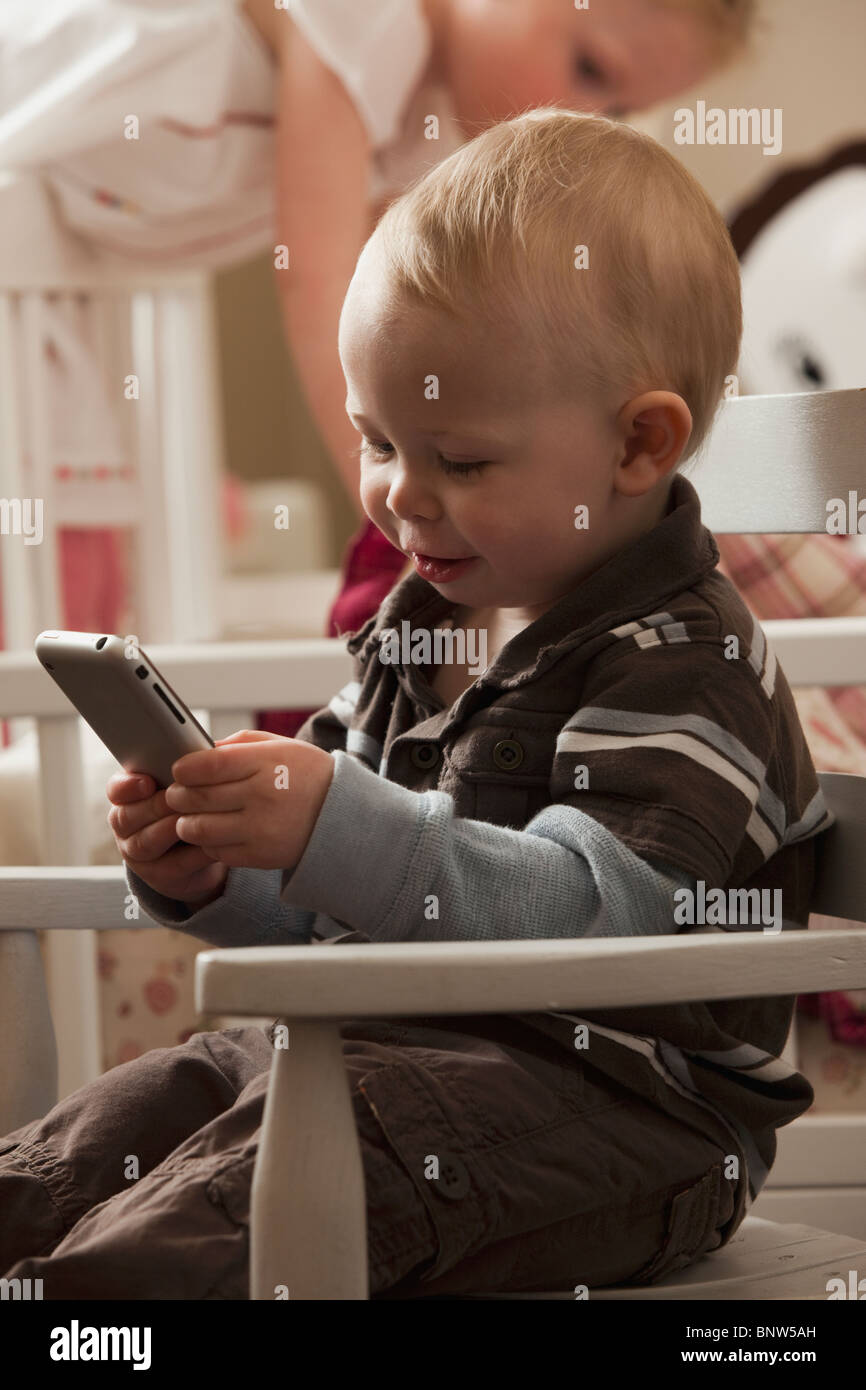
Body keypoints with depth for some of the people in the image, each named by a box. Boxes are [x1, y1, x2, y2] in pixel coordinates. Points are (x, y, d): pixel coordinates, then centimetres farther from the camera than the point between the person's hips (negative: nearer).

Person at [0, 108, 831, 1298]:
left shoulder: (686, 665, -13)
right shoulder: (420, 624, 14)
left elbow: (582, 913, -27)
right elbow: (326, 911, 21)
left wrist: (336, 828, -35)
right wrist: (209, 879, -1)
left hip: (609, 1098, -9)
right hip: (379, 1038, 9)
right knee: (149, 1103, -7)